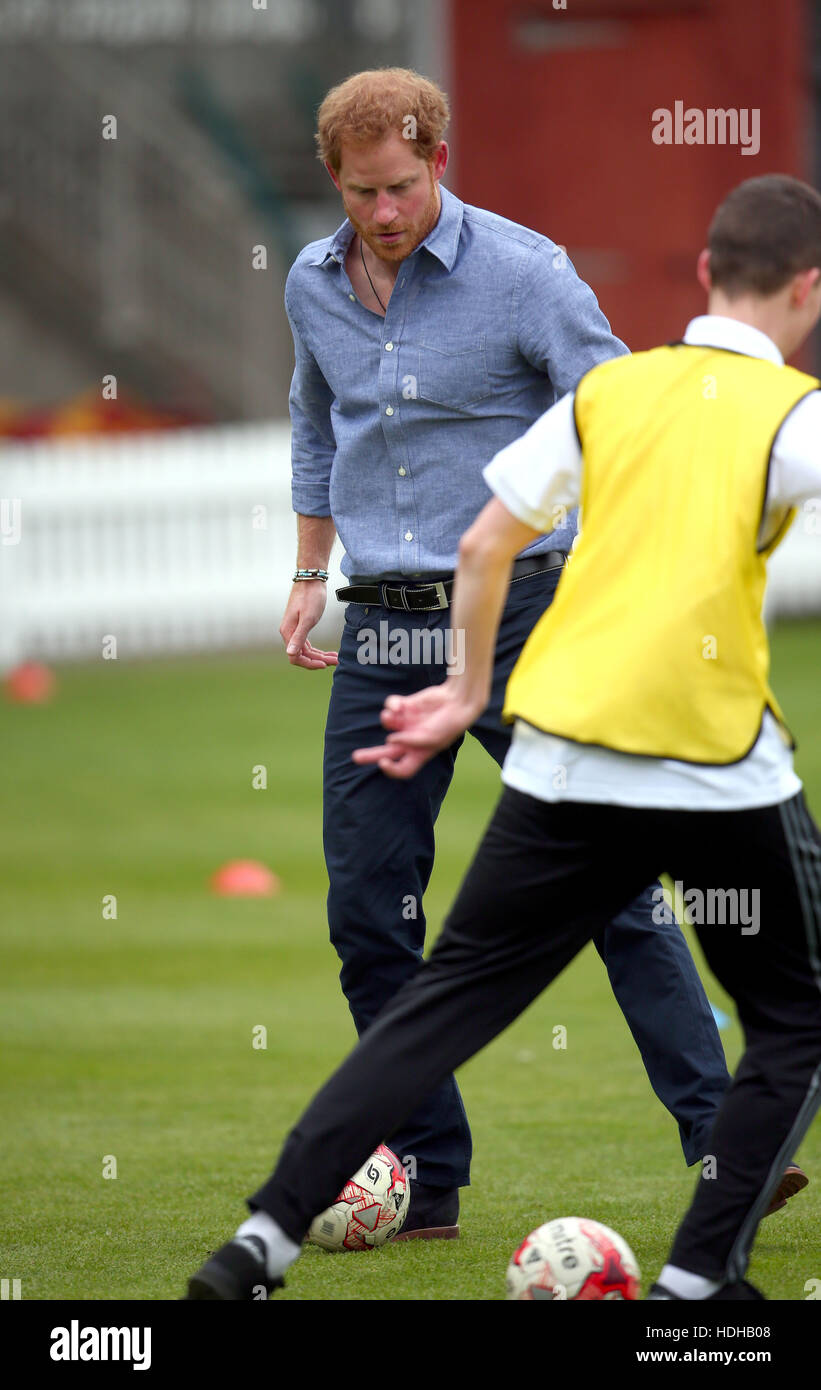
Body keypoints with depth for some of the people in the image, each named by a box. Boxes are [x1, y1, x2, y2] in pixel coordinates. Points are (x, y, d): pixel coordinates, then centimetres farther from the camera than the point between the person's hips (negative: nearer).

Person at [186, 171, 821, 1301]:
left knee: (449, 998, 11)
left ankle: (266, 1236, 1)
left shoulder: (610, 387, 10)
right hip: (724, 771, -4)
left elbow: (484, 546, 14)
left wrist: (470, 688, 25)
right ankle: (699, 1278, 5)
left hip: (562, 756, 4)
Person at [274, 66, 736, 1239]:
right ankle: (423, 1178, 12)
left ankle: (721, 1143, -6)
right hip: (383, 631, 5)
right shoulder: (314, 286, 9)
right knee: (367, 910, 3)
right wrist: (311, 574, 23)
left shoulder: (522, 272, -8)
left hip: (516, 611, -5)